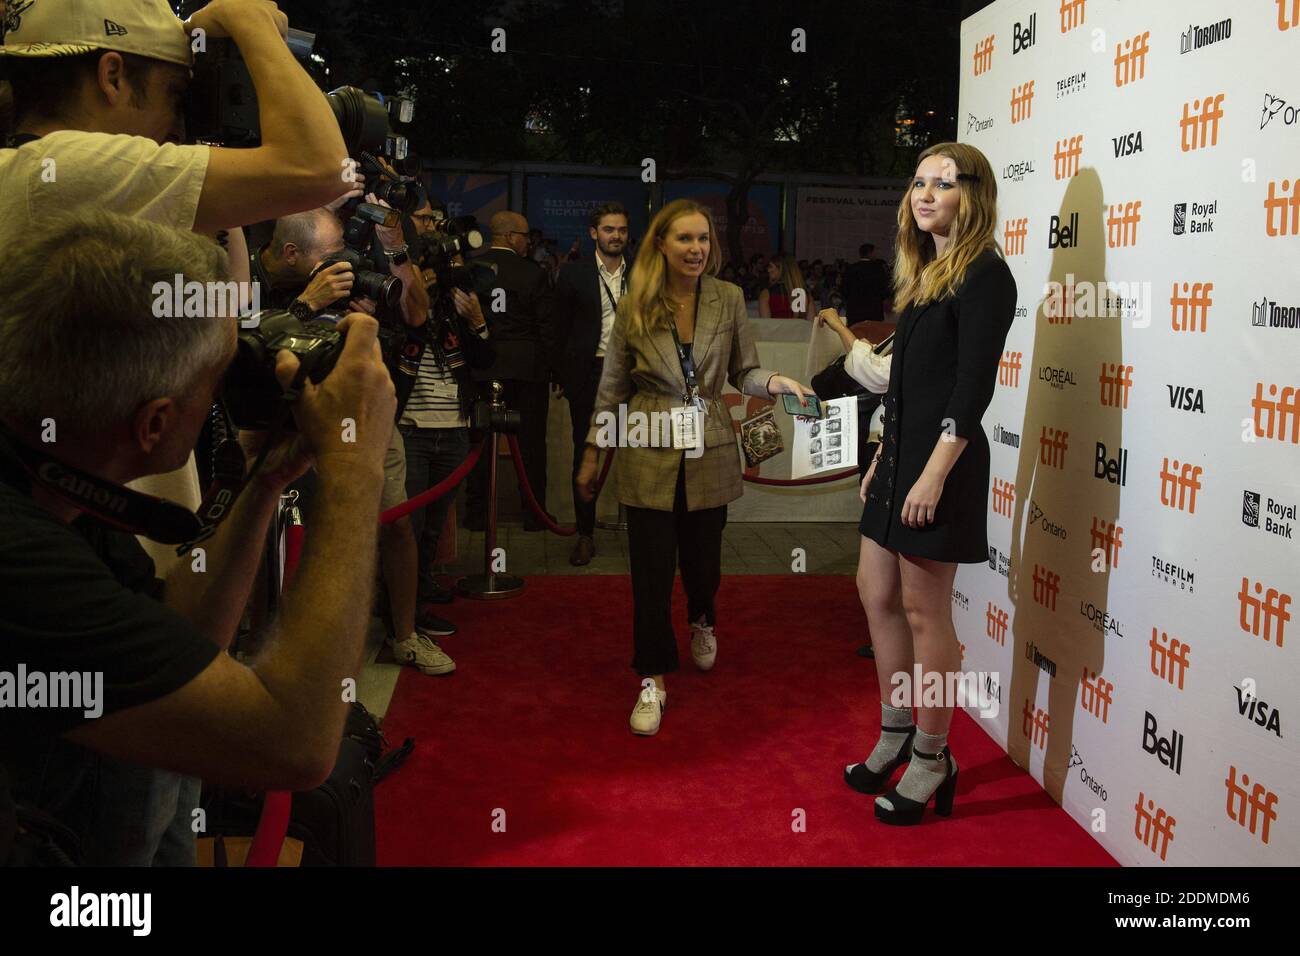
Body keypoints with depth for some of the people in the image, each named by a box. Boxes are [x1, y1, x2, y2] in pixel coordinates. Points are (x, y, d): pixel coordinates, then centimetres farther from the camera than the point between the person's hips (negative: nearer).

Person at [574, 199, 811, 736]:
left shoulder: (728, 300, -2)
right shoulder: (634, 307, -4)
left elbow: (743, 373, 4)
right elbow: (612, 386, 3)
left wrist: (775, 383, -19)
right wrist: (591, 455, 6)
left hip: (710, 455, 1)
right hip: (649, 454, -1)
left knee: (702, 560, 14)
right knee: (651, 570, 1)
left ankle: (701, 619, 49)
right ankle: (652, 680, 15)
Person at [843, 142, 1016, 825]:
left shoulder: (984, 276, -11)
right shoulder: (925, 274, 16)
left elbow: (973, 387, -18)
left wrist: (933, 475, -22)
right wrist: (882, 459, 17)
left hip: (941, 461, -9)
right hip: (900, 455, 9)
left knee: (923, 610, 0)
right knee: (877, 594, 13)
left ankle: (932, 762, 16)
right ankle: (895, 737, 30)